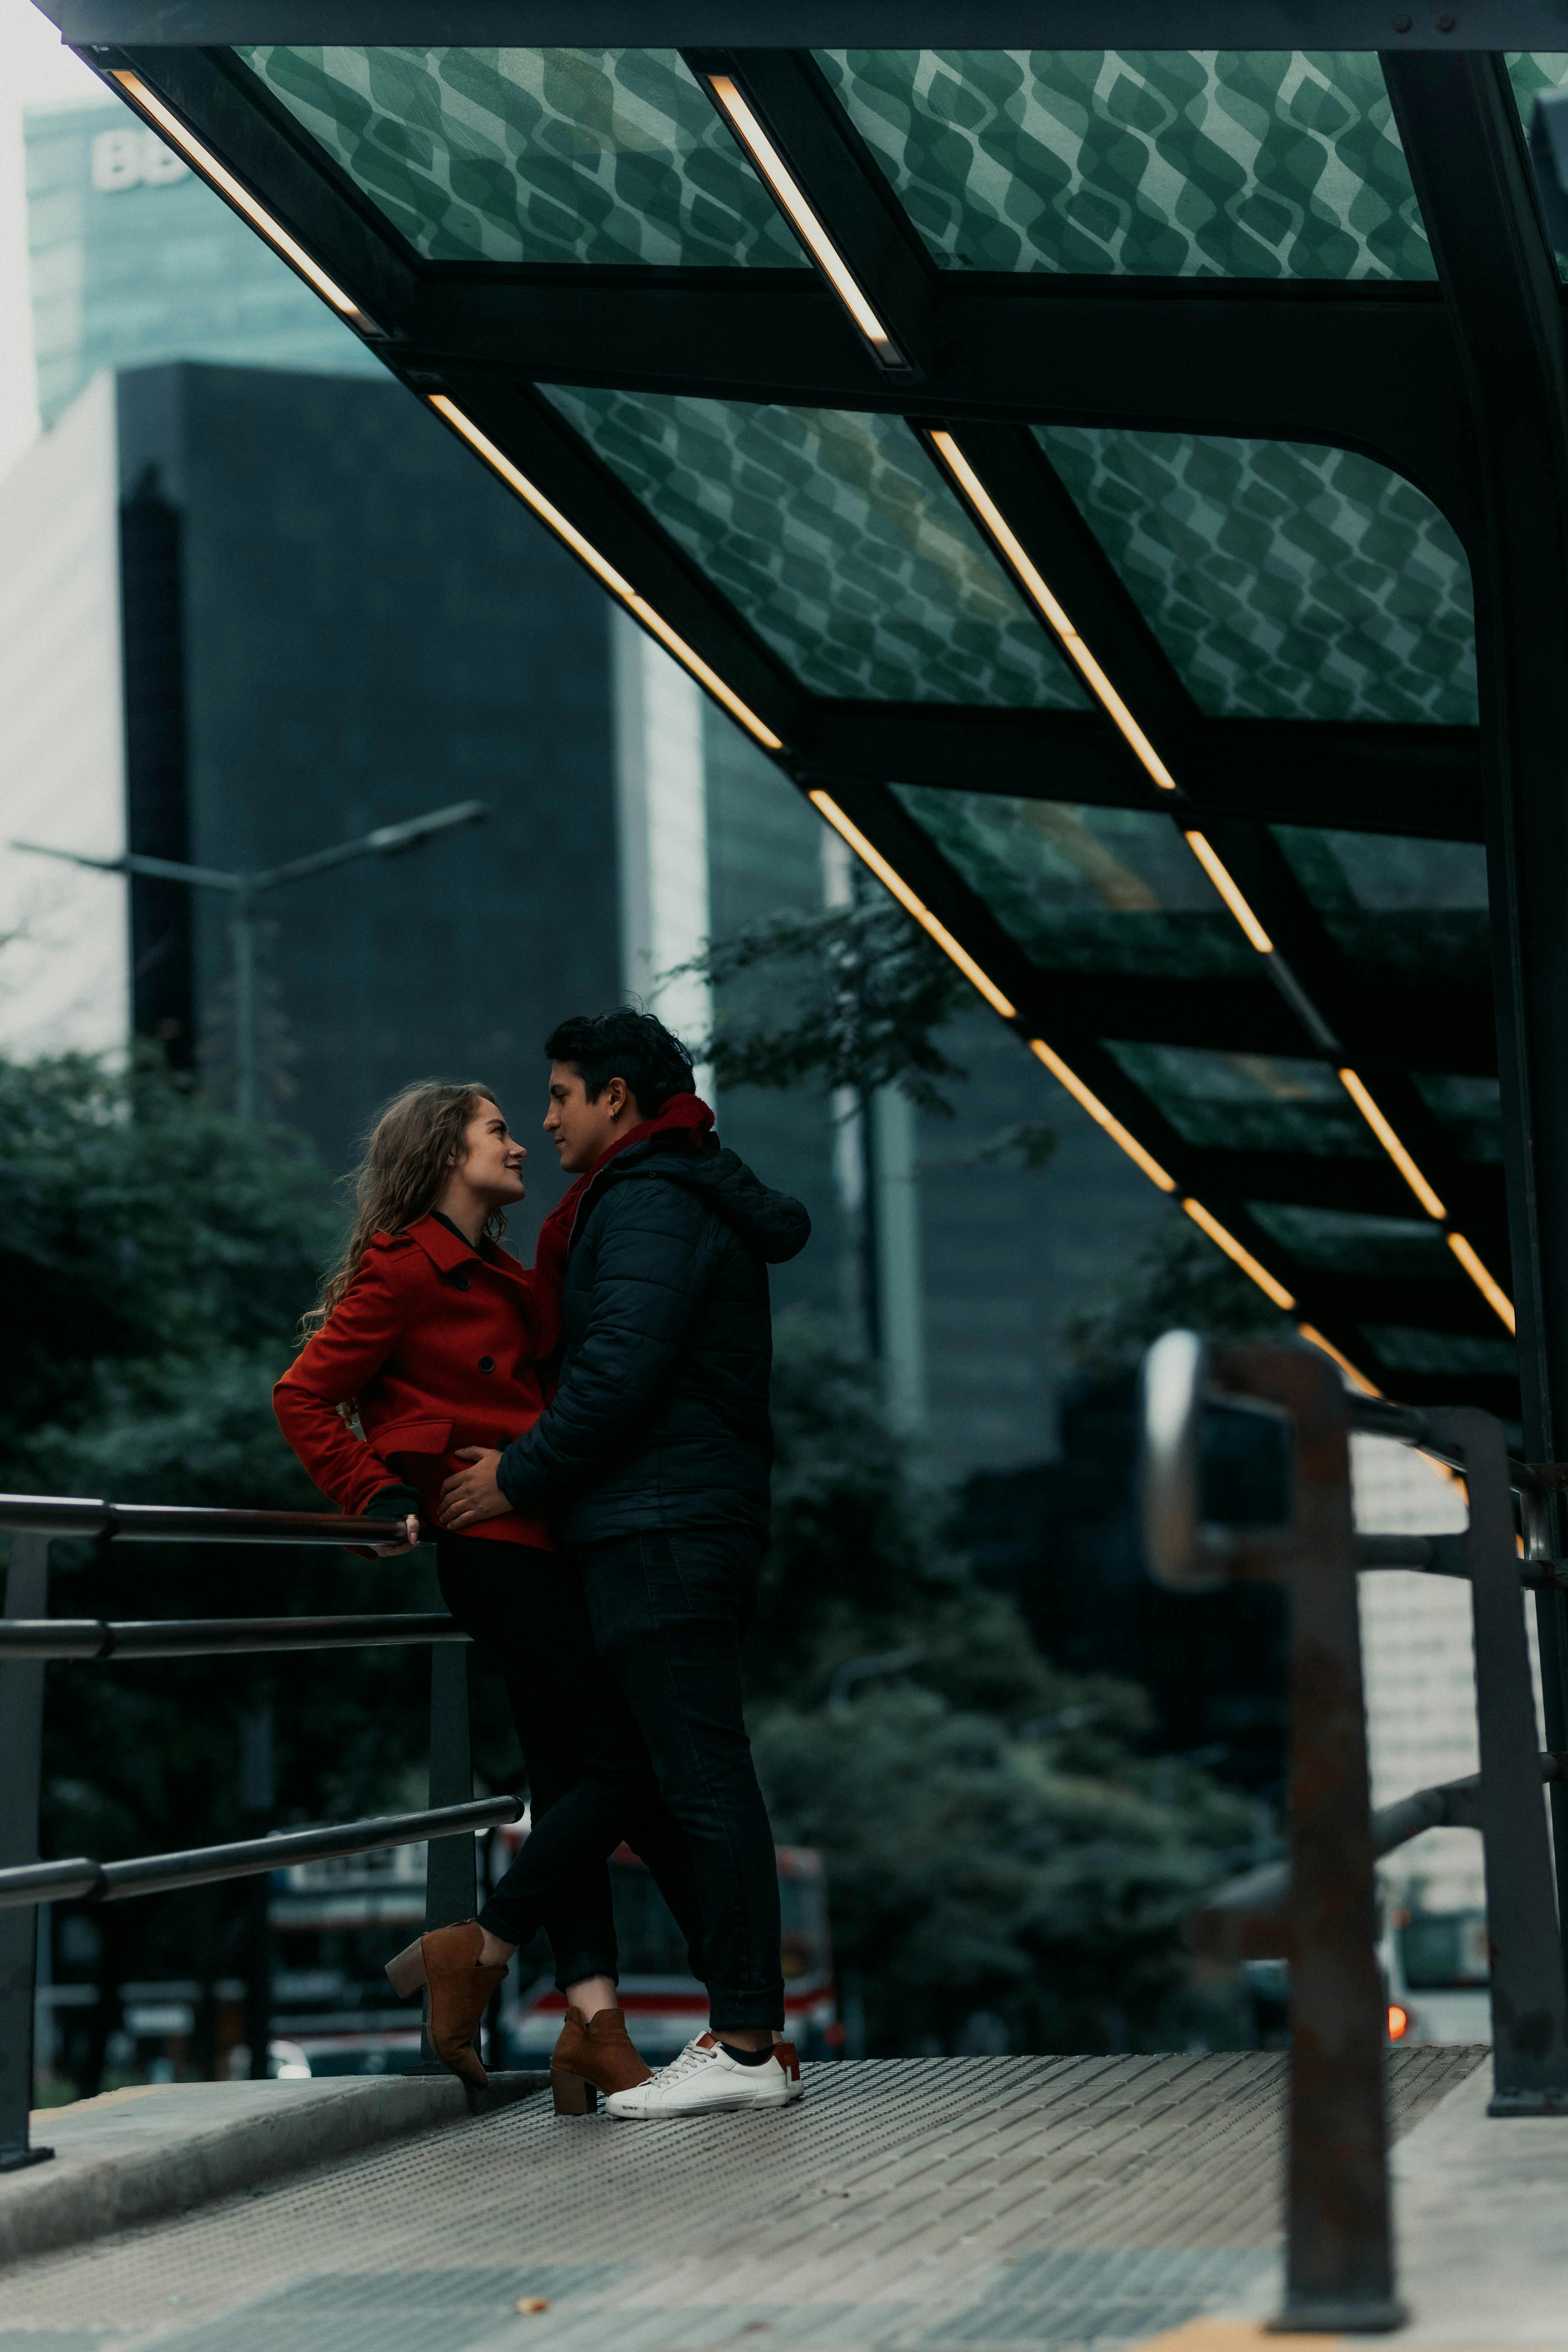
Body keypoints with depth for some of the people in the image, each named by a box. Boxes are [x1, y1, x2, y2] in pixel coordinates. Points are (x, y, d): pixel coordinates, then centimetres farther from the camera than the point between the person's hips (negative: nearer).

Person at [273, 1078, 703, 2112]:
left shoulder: (503, 1280, 22)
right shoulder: (404, 1266, -5)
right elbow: (306, 1397, -8)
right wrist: (381, 1498, -13)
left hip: (542, 1543, 9)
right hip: (491, 1546, -9)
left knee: (572, 1778, 4)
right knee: (625, 1763, -10)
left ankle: (592, 2024, 3)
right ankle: (479, 1949, -1)